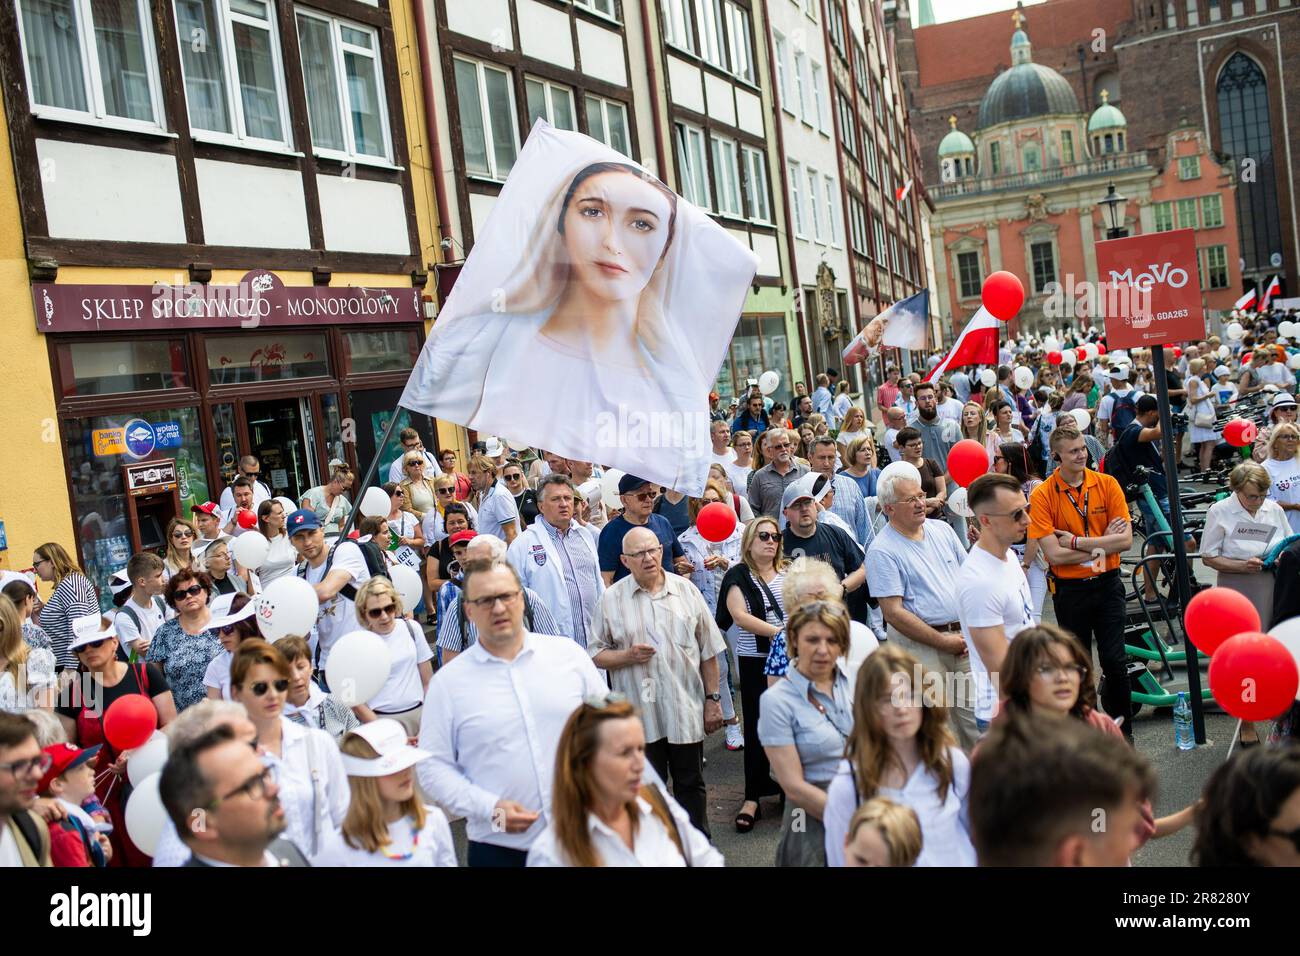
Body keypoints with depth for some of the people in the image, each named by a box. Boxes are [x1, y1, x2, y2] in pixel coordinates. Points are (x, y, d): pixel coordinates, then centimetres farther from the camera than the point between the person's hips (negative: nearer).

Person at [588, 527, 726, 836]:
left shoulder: (686, 590, 2)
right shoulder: (612, 599, -2)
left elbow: (708, 652, 6)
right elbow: (595, 654, 1)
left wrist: (713, 698, 4)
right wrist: (627, 656, -16)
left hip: (686, 711, 1)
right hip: (640, 716, -1)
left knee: (691, 785, 13)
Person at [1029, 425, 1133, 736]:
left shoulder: (1107, 484, -5)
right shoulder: (1042, 495, -11)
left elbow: (1125, 540, -12)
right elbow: (1053, 554, -18)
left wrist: (1077, 541, -17)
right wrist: (1101, 545, -14)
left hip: (1107, 583, 1)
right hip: (1069, 590, -1)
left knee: (1115, 661, 3)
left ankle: (1121, 728, 23)